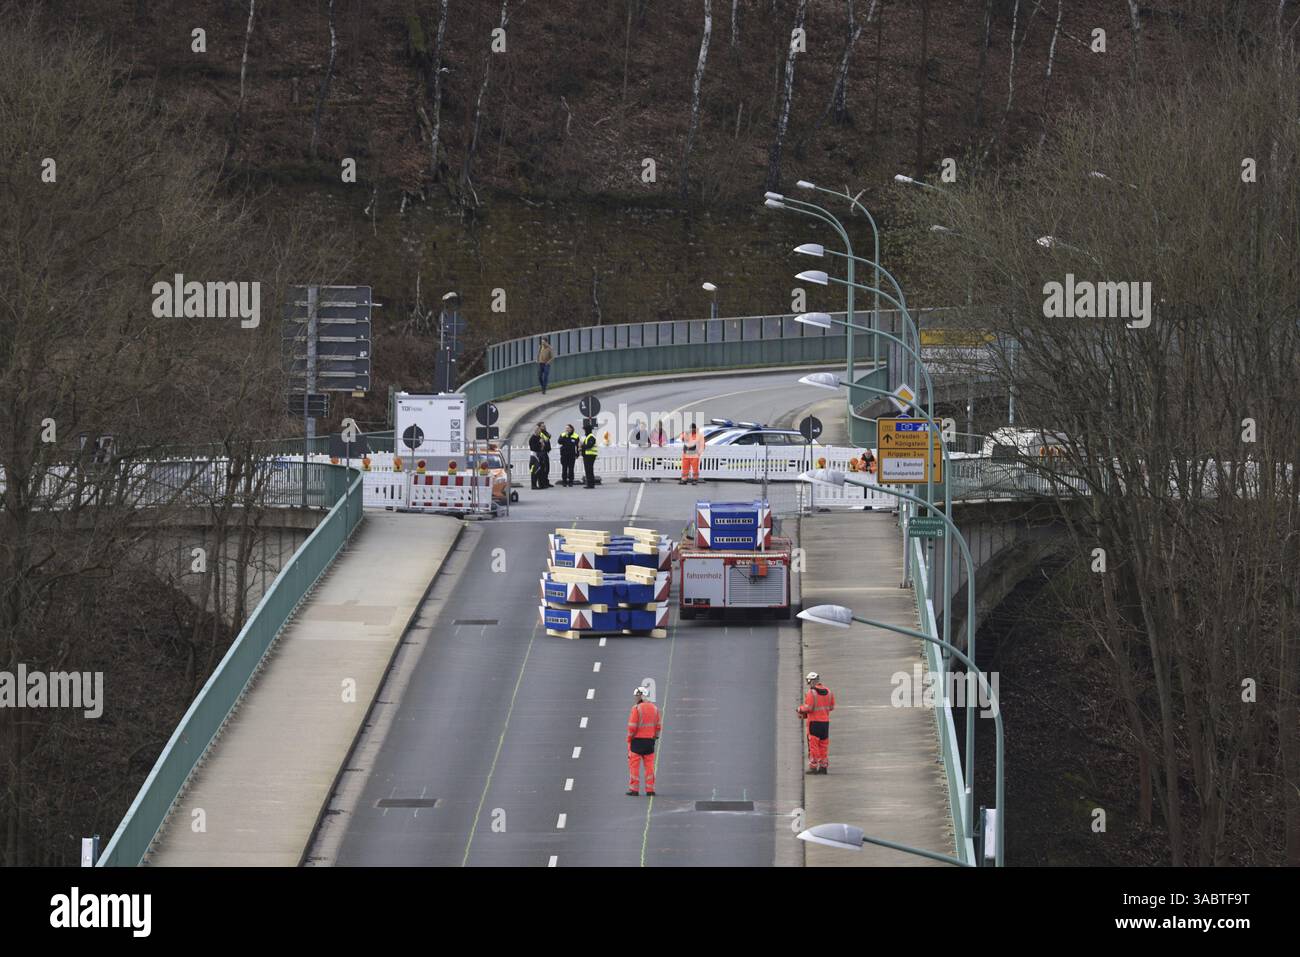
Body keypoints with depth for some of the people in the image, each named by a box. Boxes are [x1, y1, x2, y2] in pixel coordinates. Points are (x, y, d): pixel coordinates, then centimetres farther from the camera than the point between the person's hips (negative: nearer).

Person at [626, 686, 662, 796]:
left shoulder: (636, 708, -12)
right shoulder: (654, 708, 5)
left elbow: (632, 727, -14)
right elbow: (659, 726, 6)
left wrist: (629, 739, -3)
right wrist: (655, 737, 15)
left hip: (637, 741, -5)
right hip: (650, 741, 5)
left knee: (634, 766, 1)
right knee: (649, 766, 9)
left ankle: (634, 790, 0)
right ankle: (650, 790, 9)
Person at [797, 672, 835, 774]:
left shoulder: (812, 692, -14)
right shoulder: (827, 691, 6)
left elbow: (808, 707, -17)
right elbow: (832, 707, 11)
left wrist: (800, 709, 2)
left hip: (814, 722, -6)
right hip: (825, 721, 6)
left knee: (813, 745, 0)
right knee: (824, 745, 12)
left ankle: (813, 767, 0)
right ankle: (824, 766, 13)